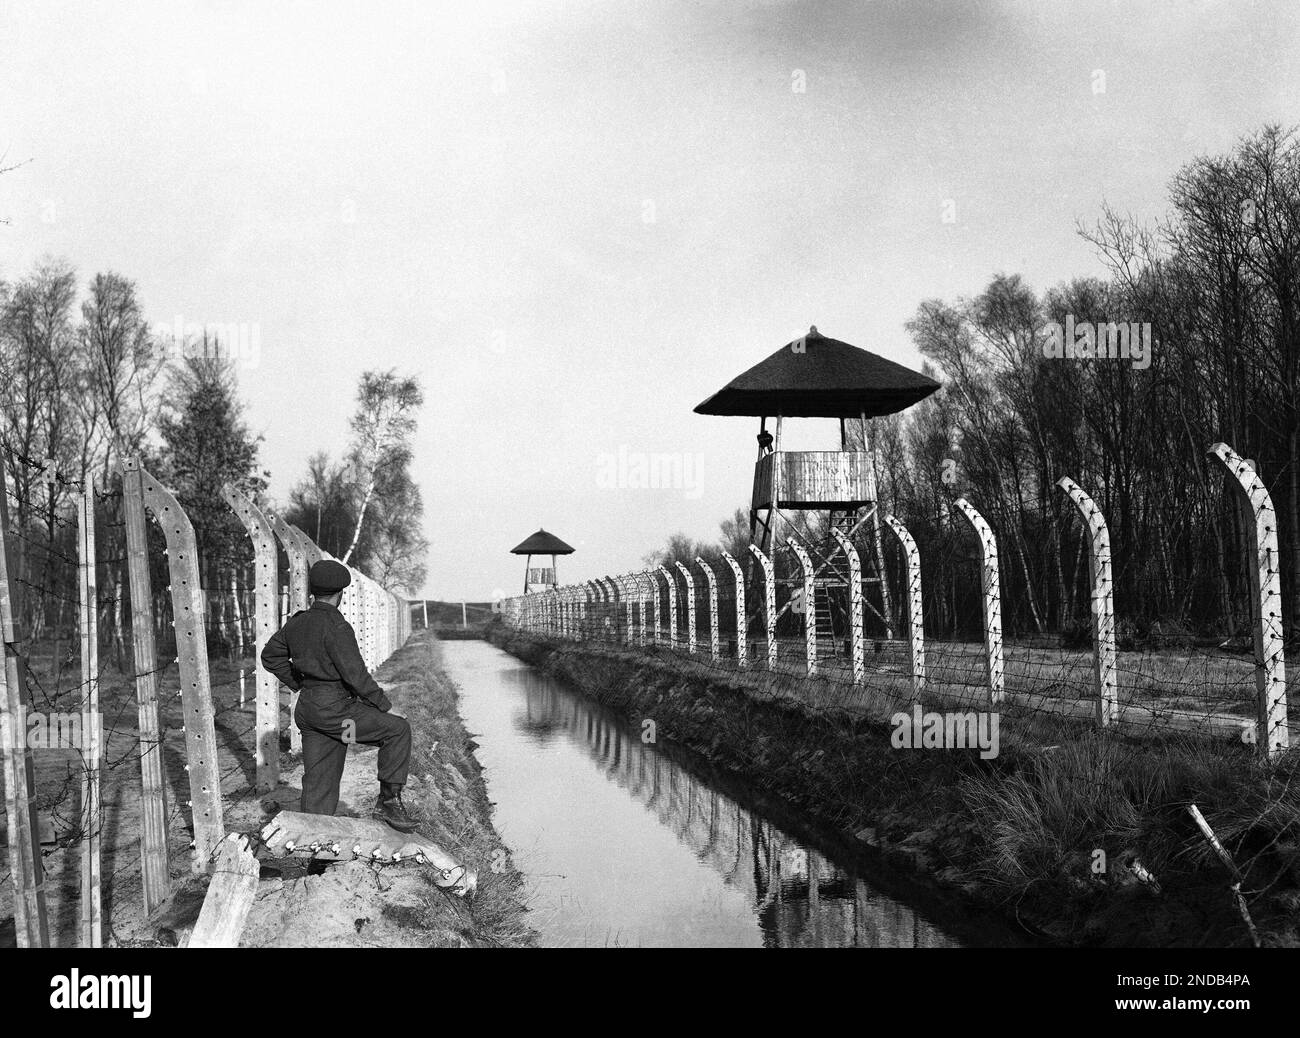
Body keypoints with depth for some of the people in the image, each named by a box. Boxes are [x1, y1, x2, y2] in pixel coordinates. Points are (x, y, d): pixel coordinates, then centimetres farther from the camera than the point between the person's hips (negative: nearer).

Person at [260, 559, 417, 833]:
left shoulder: (297, 623, 10)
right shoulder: (336, 627, -16)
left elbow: (271, 656, 23)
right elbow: (355, 673, -19)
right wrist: (384, 706, -9)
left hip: (307, 708, 9)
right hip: (334, 709, -9)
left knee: (320, 781, 11)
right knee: (398, 729, -1)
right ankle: (389, 800, -3)